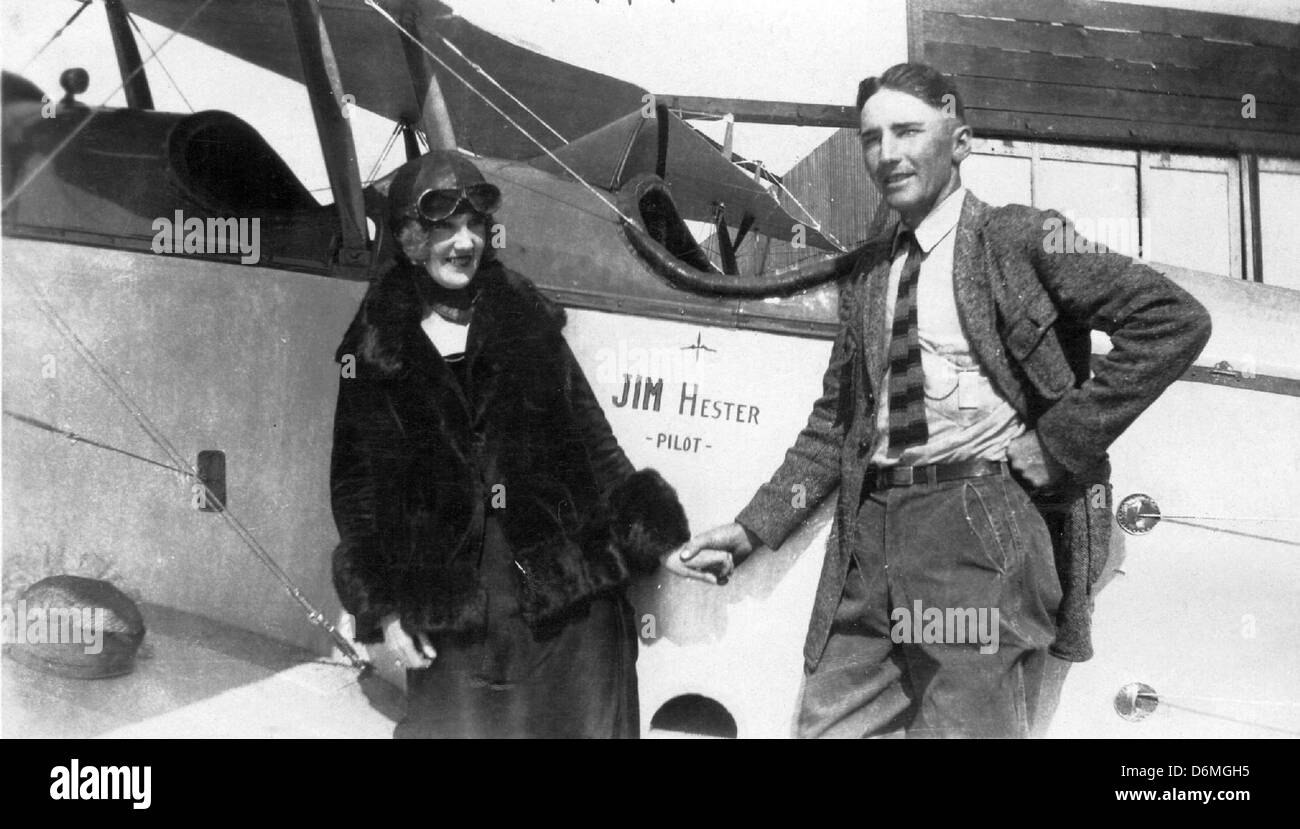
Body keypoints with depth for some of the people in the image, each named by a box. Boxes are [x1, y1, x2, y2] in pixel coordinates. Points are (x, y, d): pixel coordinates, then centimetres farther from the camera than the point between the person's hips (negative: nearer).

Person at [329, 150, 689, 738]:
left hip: (567, 585, 1)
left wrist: (650, 543, 3)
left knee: (581, 721, 7)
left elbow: (591, 441, 8)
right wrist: (380, 606, -2)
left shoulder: (529, 319, 6)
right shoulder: (376, 352, 2)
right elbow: (358, 484, 4)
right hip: (447, 599, -1)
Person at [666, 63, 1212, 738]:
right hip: (870, 539, 6)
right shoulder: (866, 272, 17)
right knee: (828, 726, 5)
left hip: (983, 529, -5)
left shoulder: (1021, 238, 1)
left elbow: (1176, 319, -7)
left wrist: (1063, 440, -10)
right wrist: (751, 531, 9)